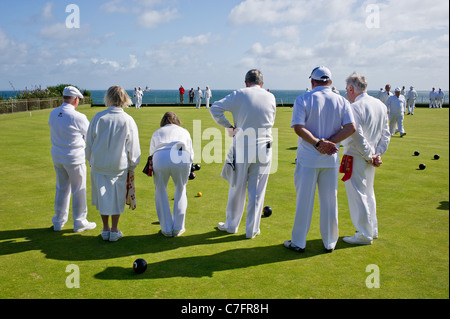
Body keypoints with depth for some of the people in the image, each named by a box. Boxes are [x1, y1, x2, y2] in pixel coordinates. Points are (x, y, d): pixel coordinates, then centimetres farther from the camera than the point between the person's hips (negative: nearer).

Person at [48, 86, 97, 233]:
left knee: (61, 189, 18)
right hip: (74, 157, -6)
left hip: (57, 156, 6)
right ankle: (79, 223, 18)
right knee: (78, 190, 8)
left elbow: (56, 131, 11)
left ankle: (58, 222, 29)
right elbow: (90, 134, -6)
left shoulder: (53, 114, -1)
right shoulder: (78, 117, -19)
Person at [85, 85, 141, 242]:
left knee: (103, 195, 13)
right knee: (117, 196, 11)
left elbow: (89, 142, 2)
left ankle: (106, 229, 22)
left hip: (99, 164, 1)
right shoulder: (128, 120, -9)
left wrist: (91, 160, 16)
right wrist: (132, 167, 8)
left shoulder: (98, 117, -7)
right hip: (120, 165, -1)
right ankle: (114, 231, 18)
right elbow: (133, 147, -3)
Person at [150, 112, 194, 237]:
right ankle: (178, 228, 24)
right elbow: (190, 153, 30)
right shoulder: (184, 132, 33)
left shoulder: (156, 133, 34)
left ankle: (167, 229, 21)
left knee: (160, 191, 21)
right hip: (181, 159, 0)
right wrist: (187, 174, 40)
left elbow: (152, 153, 32)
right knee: (180, 190, 22)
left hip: (160, 158, 0)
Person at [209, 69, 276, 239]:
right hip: (263, 148, 2)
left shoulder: (239, 94, -4)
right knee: (257, 191, 8)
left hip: (242, 147, -1)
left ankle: (231, 225, 25)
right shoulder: (270, 97, 4)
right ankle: (252, 229, 16)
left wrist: (228, 126, -4)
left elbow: (215, 108, -11)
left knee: (237, 189, 11)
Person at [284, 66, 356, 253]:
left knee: (304, 200, 6)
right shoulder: (342, 101, 3)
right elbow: (351, 127, -6)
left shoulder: (303, 100, -5)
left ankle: (298, 242, 16)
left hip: (308, 158, -2)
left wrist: (318, 143, -17)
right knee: (330, 200, 12)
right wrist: (329, 143, -11)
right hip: (331, 159, 3)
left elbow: (298, 127, -17)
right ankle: (329, 242, 22)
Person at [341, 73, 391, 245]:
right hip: (370, 159, 9)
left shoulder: (355, 107, -19)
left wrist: (369, 156, -13)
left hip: (356, 158, -9)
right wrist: (377, 154, 5)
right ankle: (372, 229, 33)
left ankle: (364, 235, 11)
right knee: (368, 193, 21)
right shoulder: (380, 105, 8)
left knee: (357, 195, 1)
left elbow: (357, 136, -24)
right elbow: (386, 134, 10)